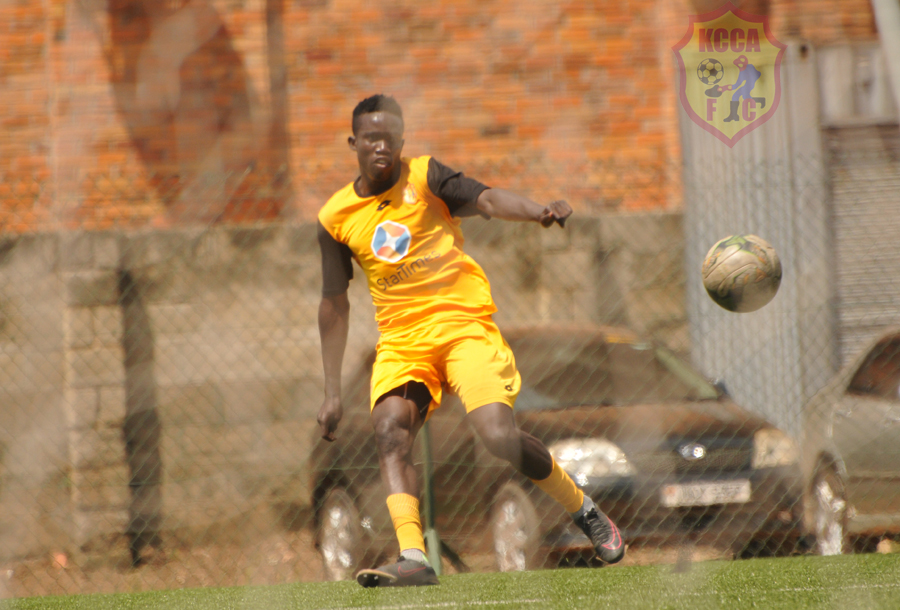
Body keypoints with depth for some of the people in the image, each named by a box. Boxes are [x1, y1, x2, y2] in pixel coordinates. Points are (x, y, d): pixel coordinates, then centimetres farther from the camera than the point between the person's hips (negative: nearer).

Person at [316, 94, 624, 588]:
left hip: (463, 323, -3)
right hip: (400, 339, 3)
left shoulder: (425, 177, -1)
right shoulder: (335, 218, 8)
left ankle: (585, 512, 6)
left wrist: (539, 211, -41)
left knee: (500, 438, -19)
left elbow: (485, 200, -19)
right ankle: (414, 559, -34)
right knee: (389, 431, -24)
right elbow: (334, 305, 15)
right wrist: (333, 392, 12)